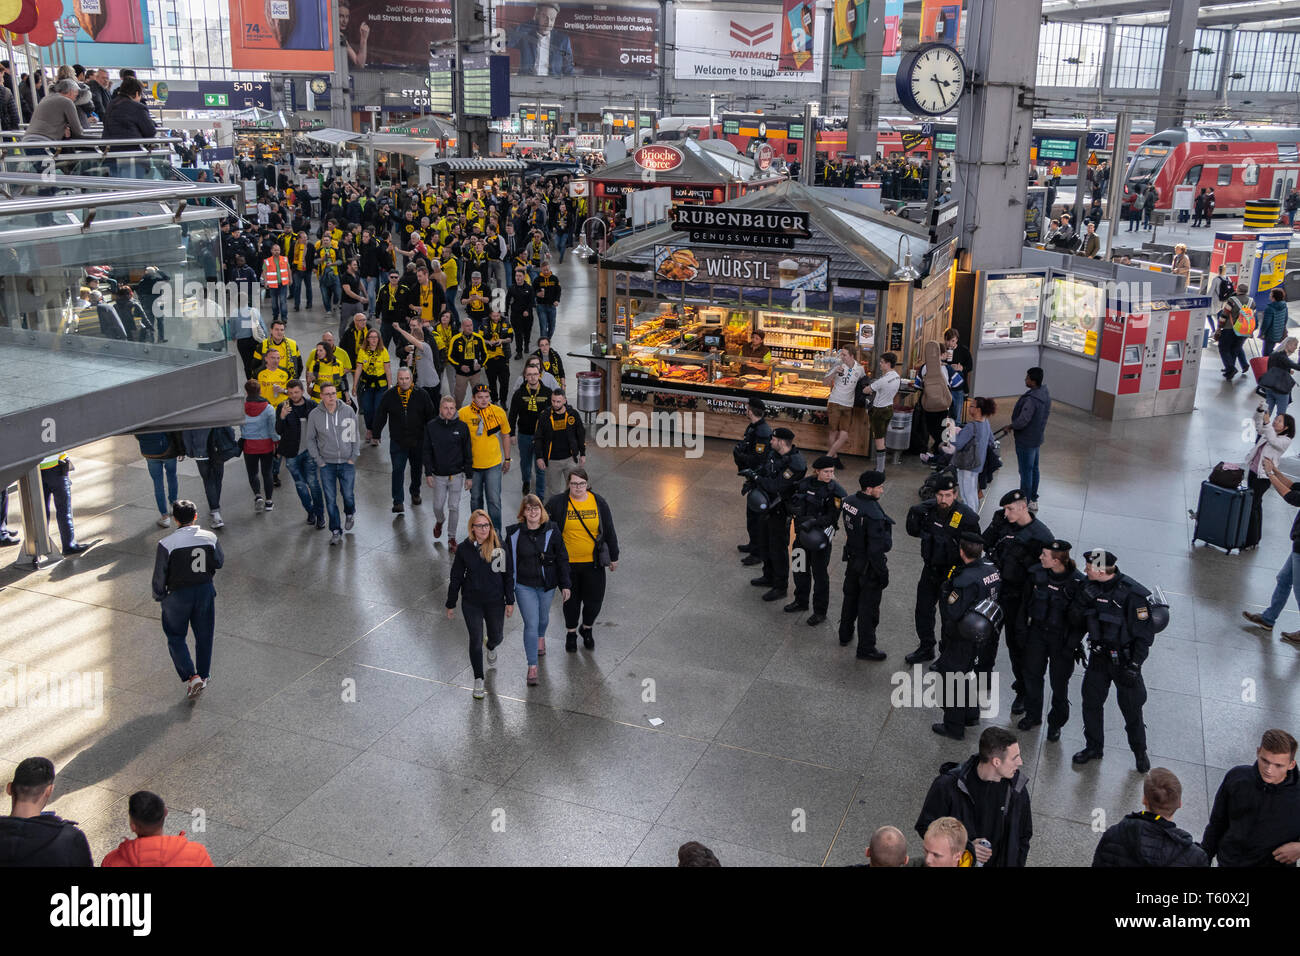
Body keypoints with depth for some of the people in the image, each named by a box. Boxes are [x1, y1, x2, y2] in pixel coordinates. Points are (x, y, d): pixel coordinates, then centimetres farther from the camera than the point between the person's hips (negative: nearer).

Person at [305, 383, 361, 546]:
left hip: (347, 462, 0)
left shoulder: (348, 411, -5)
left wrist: (353, 457, -1)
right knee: (330, 499, 0)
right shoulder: (314, 414, -6)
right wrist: (318, 460, -2)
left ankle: (350, 514, 38)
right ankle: (336, 531, 11)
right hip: (327, 464, 0)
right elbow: (310, 438, 3)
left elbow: (356, 435, 4)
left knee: (348, 494, 4)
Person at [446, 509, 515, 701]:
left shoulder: (499, 546, -10)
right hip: (471, 603, -1)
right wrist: (451, 605, 3)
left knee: (497, 637, 16)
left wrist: (510, 601, -2)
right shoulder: (464, 549, -9)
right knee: (475, 641, 1)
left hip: (495, 602, 1)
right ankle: (478, 680, 18)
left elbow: (508, 575, -2)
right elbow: (456, 578, -1)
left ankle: (491, 646, 54)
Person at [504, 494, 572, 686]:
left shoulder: (551, 531, -9)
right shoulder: (514, 534, -11)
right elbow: (508, 562, -2)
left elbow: (562, 559, -2)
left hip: (547, 584, 2)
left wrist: (566, 584, -3)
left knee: (543, 617, 23)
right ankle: (532, 667, 0)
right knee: (531, 624, -8)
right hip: (524, 586, -2)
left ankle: (541, 636, 59)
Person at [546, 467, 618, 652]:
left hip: (593, 562, 1)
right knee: (571, 601, 11)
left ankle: (587, 629, 34)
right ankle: (571, 633, 34)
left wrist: (614, 557, 8)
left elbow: (610, 532, 5)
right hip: (567, 562, -1)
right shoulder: (557, 503, -8)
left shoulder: (599, 503, -3)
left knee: (594, 600, 6)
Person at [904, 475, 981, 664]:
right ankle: (926, 648, 36)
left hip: (952, 573, -5)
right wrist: (913, 515, -13)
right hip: (930, 569, 5)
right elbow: (913, 531, 6)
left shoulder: (966, 517, -20)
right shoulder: (928, 508, -6)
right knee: (923, 609, 17)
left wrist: (958, 571, -19)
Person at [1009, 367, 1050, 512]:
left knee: (1026, 472, 1)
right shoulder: (1046, 394, 0)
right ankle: (1033, 501, 34)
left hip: (1026, 441, -10)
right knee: (1034, 469, 21)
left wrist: (1011, 426, -9)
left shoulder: (1031, 399, -31)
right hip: (1037, 438, 10)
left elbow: (1022, 421, -29)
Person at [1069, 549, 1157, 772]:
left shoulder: (1132, 594, -23)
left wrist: (1135, 665, -20)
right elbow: (1076, 621, -1)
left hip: (1123, 660, -5)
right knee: (1091, 702, 14)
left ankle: (1140, 751, 33)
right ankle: (1093, 747, 33)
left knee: (1131, 708, 9)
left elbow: (1145, 633, -18)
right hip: (1098, 656, 5)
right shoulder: (1091, 587, -6)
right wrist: (1081, 601, -21)